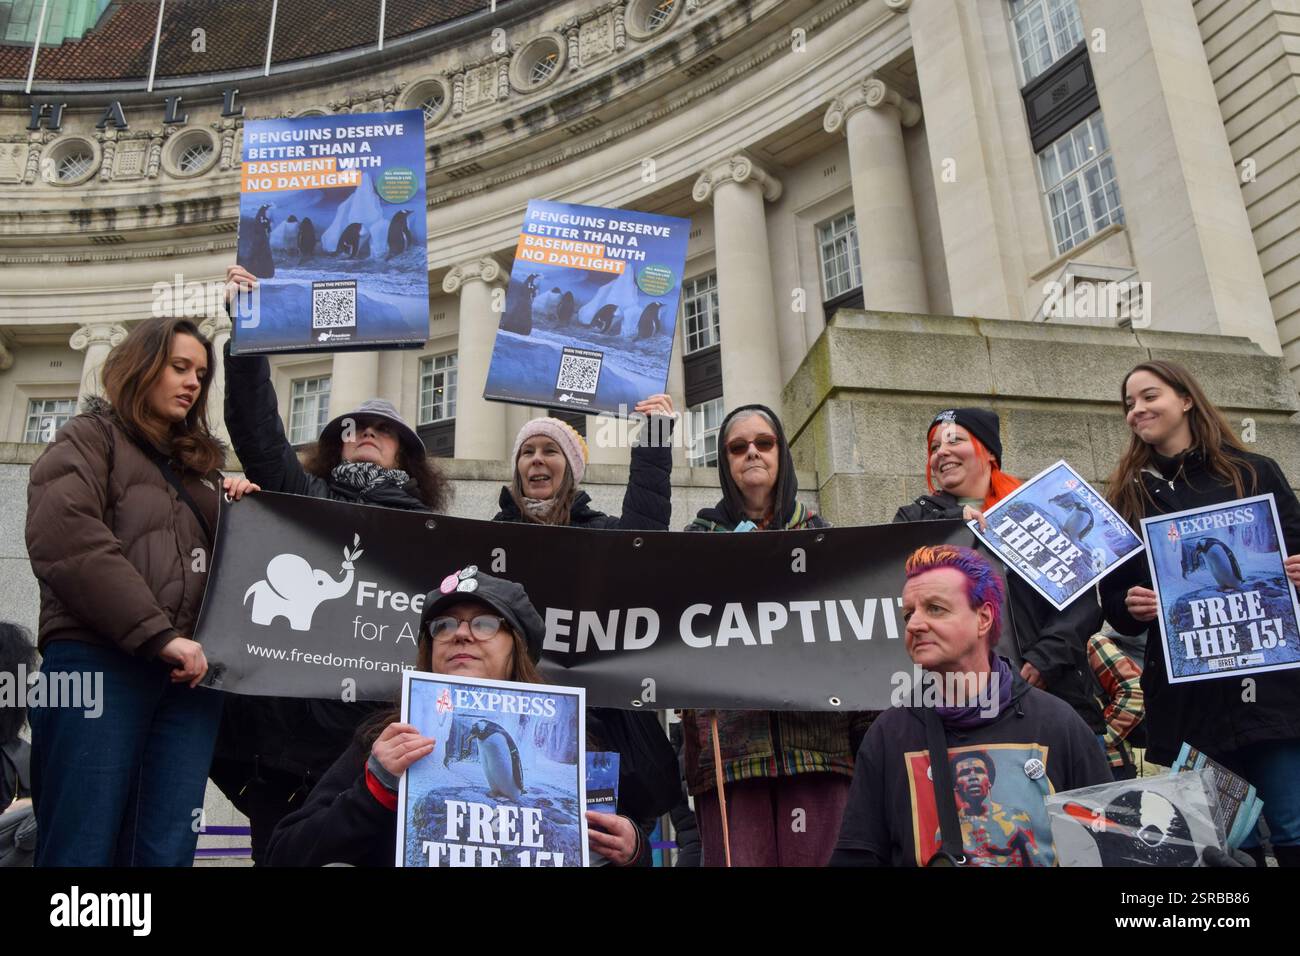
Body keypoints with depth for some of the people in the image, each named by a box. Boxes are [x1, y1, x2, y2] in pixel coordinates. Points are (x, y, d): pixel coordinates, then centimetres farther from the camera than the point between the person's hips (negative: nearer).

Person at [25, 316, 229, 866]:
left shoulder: (200, 460, 26)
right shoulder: (91, 438, 8)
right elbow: (65, 541, -10)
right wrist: (159, 635, -18)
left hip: (190, 673, 5)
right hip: (100, 662, -5)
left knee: (166, 850, 0)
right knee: (82, 848, -6)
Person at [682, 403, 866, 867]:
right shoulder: (699, 537, 16)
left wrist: (866, 725, 5)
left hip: (815, 733, 1)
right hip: (729, 738, 0)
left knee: (818, 857, -5)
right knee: (739, 856, -8)